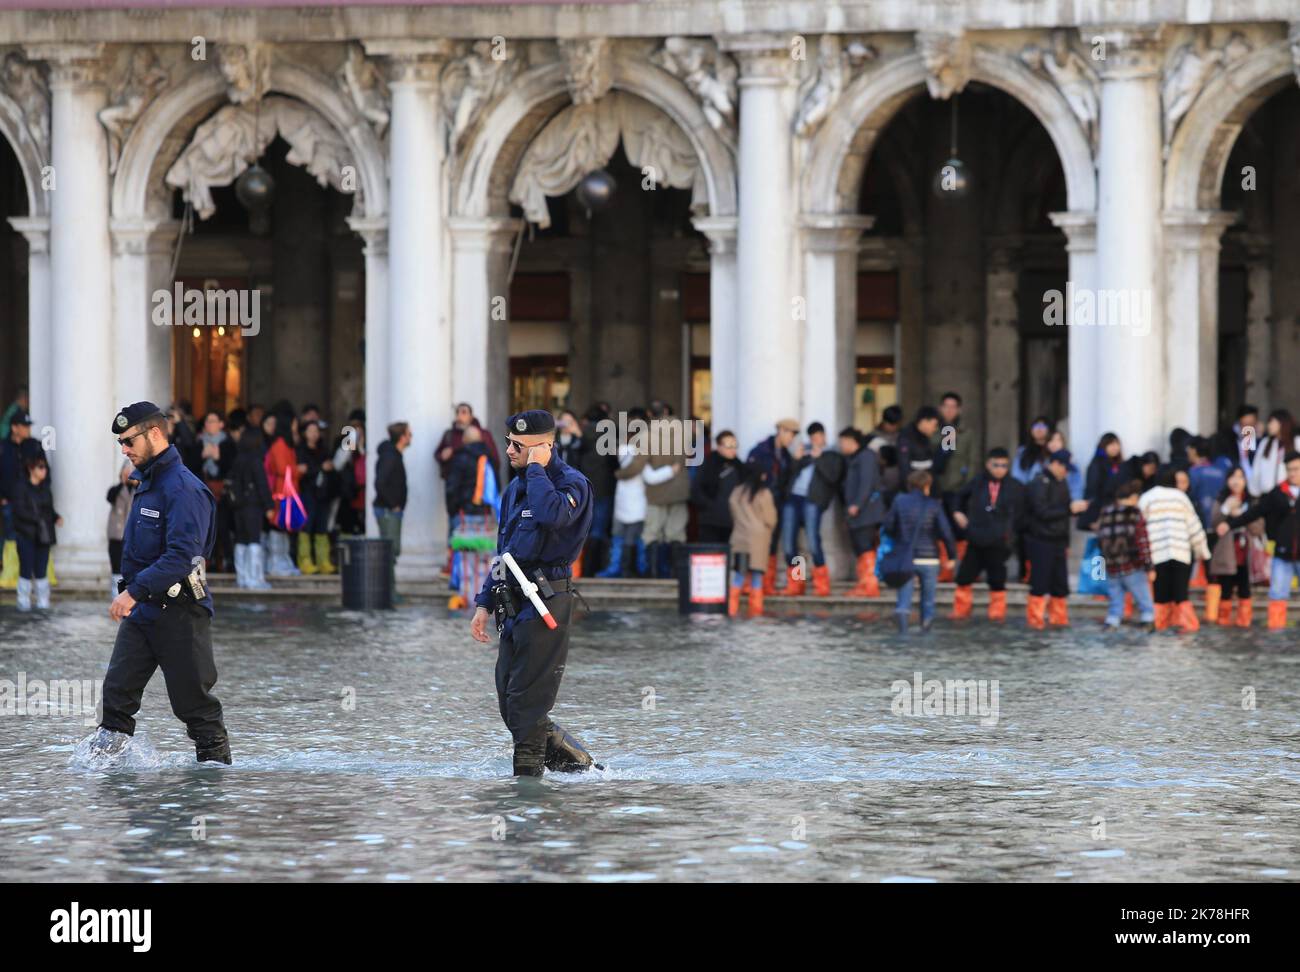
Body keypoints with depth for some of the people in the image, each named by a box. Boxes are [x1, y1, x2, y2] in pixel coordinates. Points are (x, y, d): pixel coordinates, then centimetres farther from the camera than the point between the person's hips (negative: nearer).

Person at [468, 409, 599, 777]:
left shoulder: (572, 483, -7)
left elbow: (553, 515, -31)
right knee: (510, 706, 9)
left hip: (546, 604, -9)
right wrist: (484, 604, 19)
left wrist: (536, 469, -18)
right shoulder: (516, 488, 19)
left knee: (526, 704, -9)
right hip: (513, 604, 9)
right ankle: (578, 763, 20)